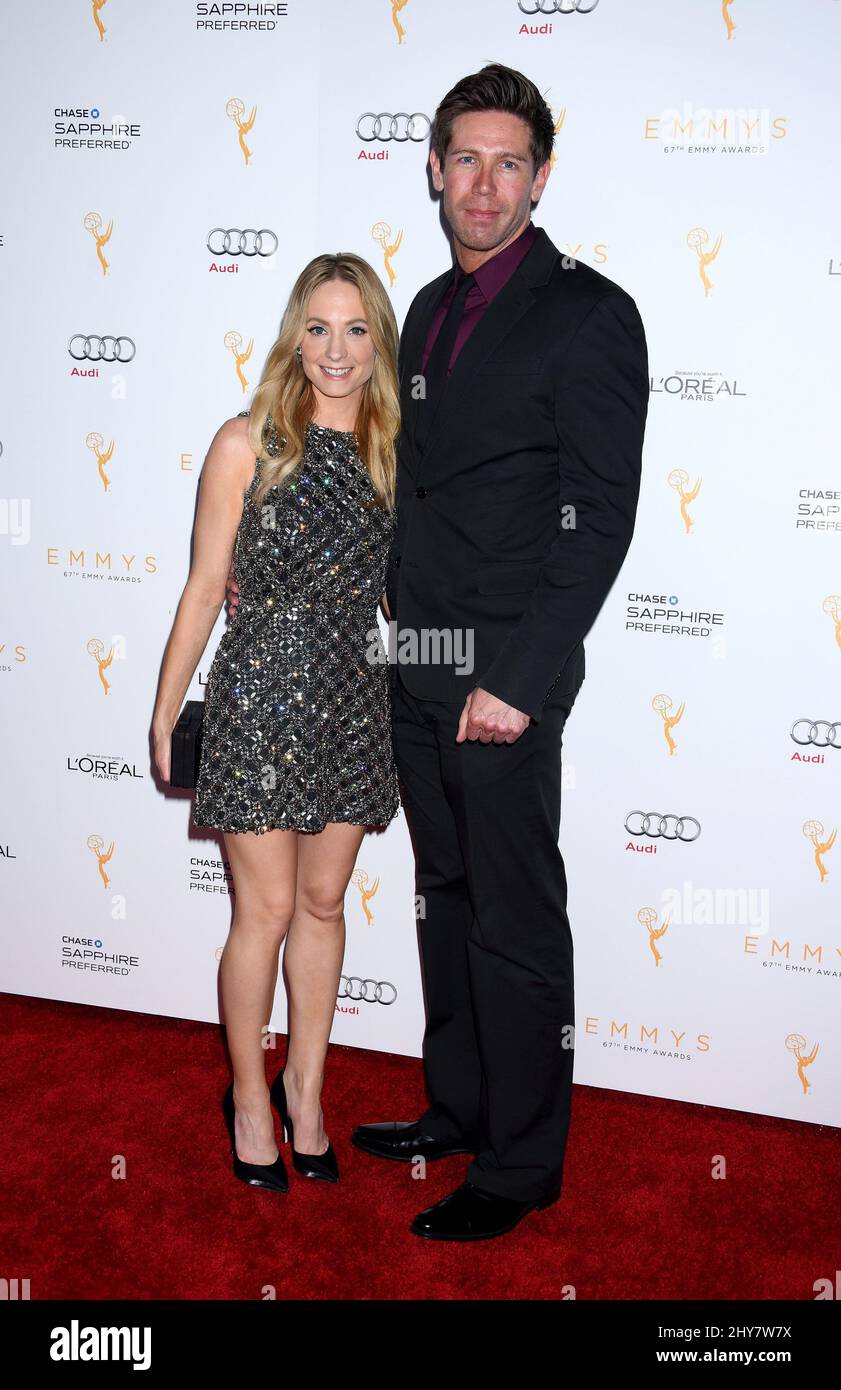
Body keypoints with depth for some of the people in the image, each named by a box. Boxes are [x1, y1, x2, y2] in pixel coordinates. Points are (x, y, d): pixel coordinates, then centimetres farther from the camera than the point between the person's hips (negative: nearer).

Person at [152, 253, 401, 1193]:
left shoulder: (392, 450, 5)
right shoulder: (247, 443, -7)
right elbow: (204, 588, -4)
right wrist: (166, 714, 0)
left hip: (352, 701, 4)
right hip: (259, 698, -4)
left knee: (323, 905, 14)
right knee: (266, 911, 4)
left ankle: (305, 1090, 30)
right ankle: (249, 1096, 25)